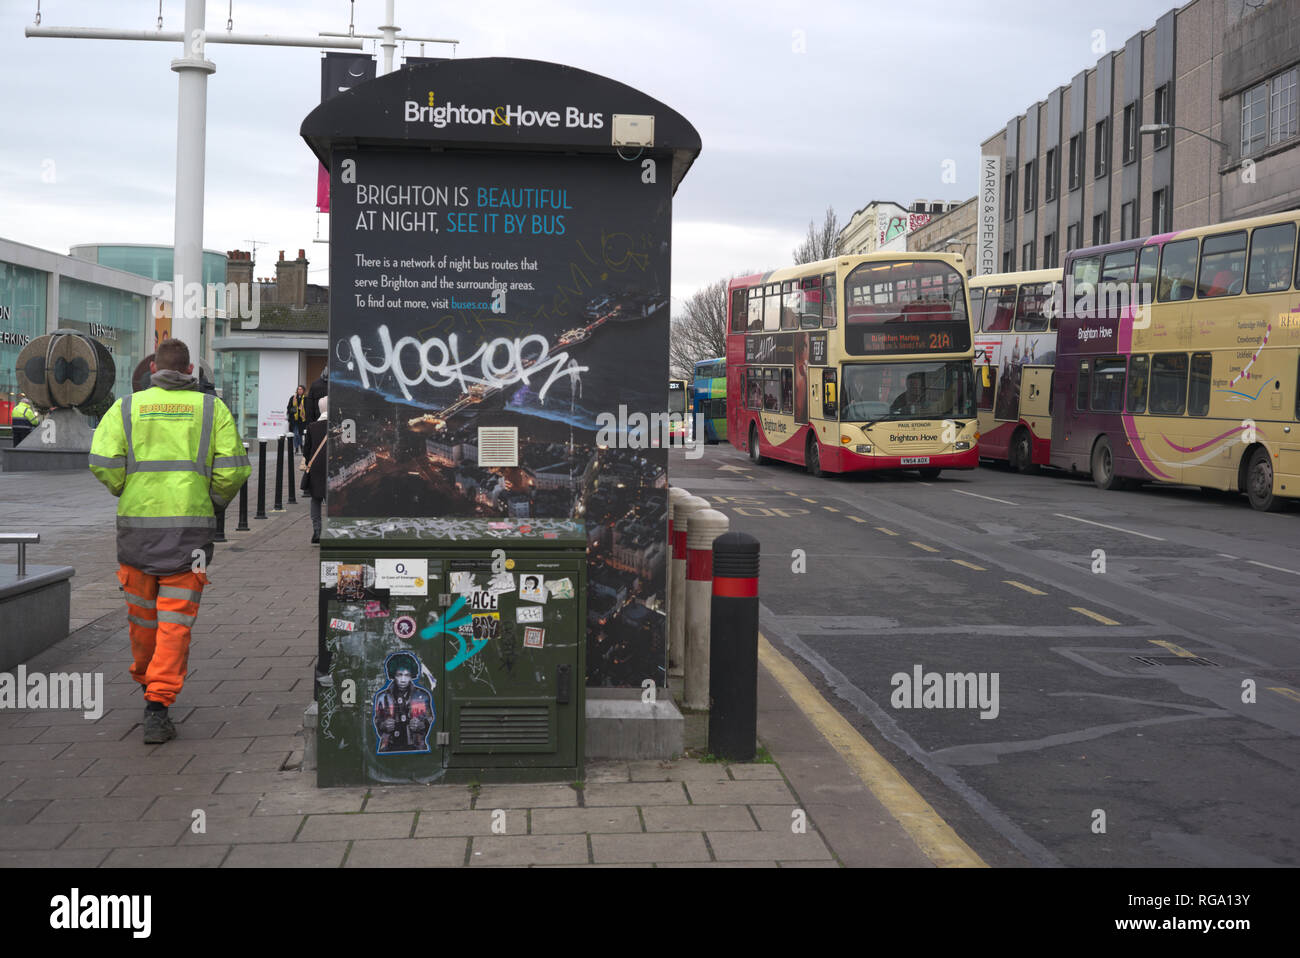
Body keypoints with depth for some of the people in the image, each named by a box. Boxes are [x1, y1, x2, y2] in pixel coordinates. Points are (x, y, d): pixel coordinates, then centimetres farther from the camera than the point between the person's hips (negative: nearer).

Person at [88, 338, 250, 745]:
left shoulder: (127, 407, 6)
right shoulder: (212, 408, 5)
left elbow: (102, 461, -6)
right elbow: (233, 468, -3)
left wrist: (125, 491, 13)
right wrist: (216, 500, 15)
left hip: (137, 524, 1)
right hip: (190, 527, -1)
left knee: (141, 614, 18)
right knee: (175, 621, 0)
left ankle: (146, 679, 39)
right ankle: (158, 708, -6)